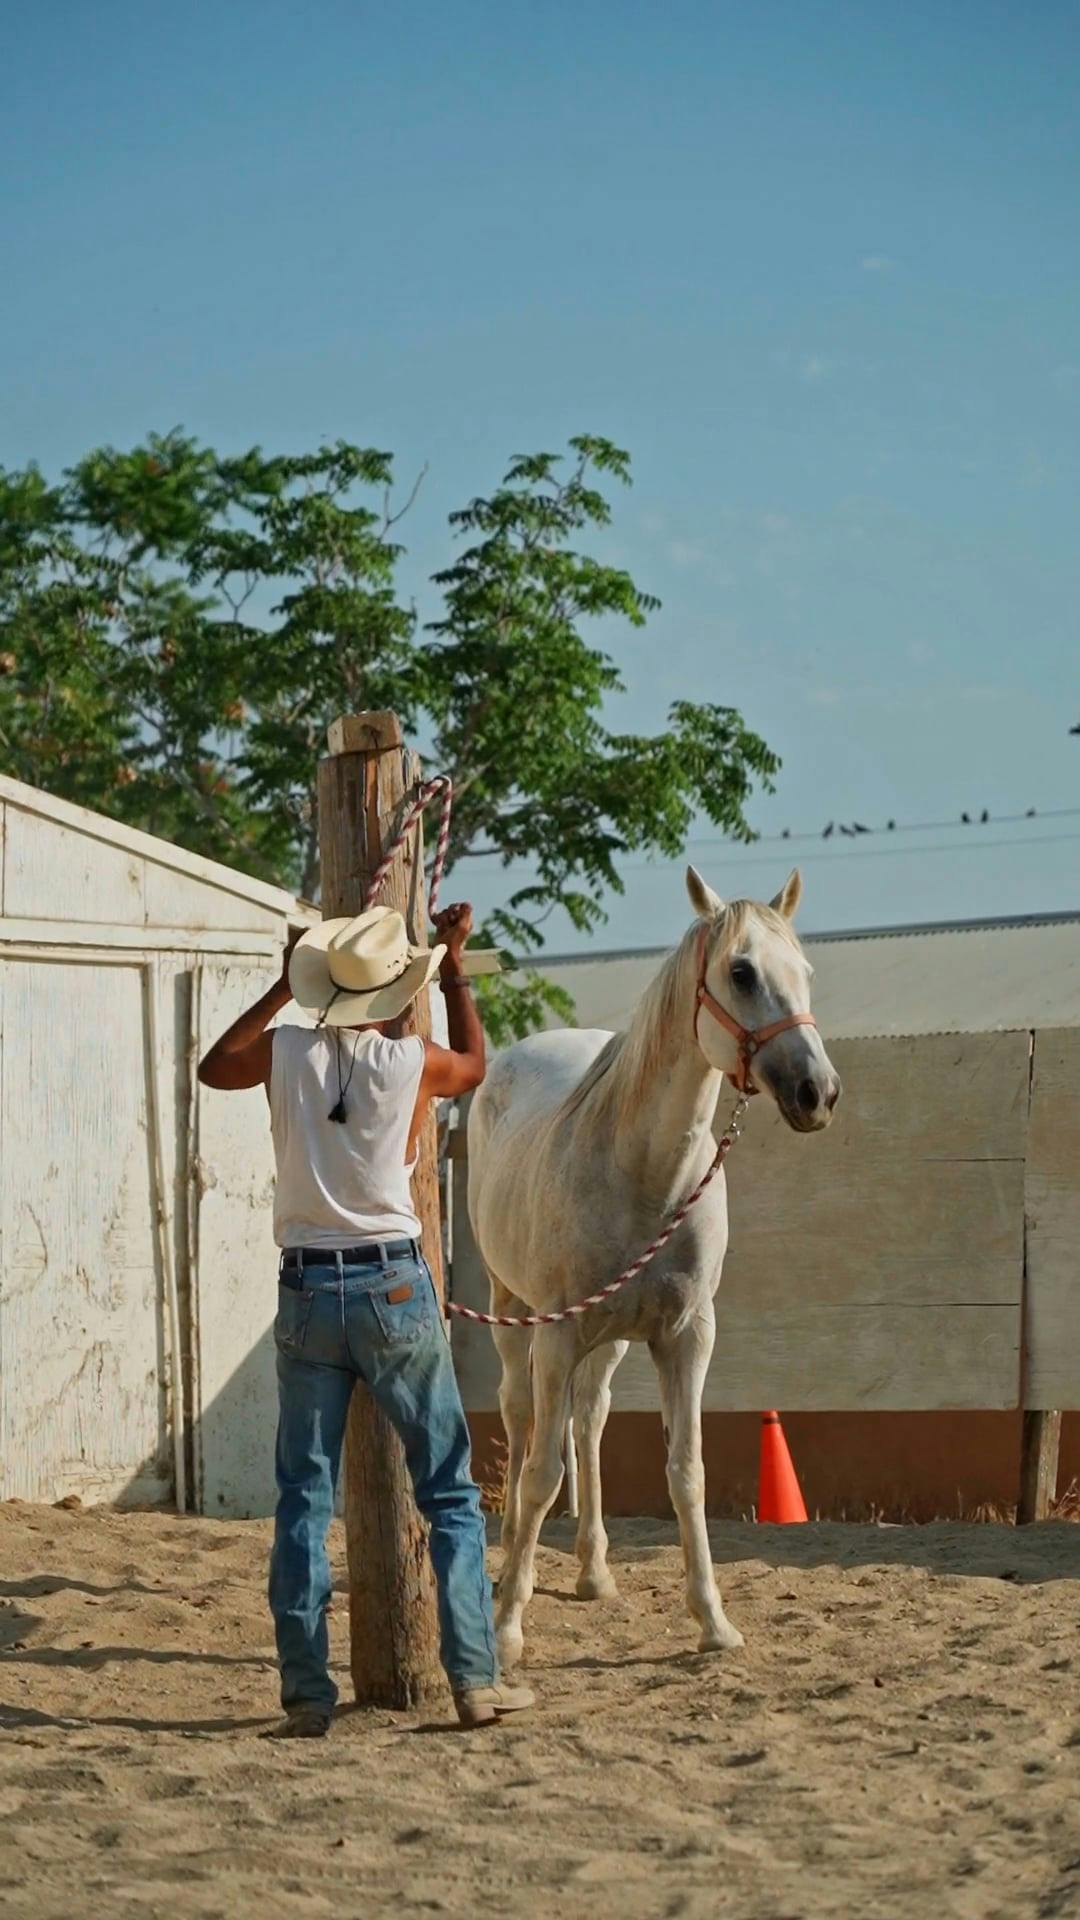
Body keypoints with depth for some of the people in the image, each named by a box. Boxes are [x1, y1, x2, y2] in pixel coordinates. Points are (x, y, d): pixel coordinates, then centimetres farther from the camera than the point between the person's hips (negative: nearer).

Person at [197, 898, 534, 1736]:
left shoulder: (285, 1052, -2)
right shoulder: (414, 1063, -6)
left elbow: (213, 1067, 21)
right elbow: (474, 1064, 19)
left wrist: (282, 990, 27)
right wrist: (456, 967, 27)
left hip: (307, 1291, 2)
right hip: (394, 1287, -2)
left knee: (303, 1501, 7)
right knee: (450, 1492, 8)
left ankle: (306, 1695, 5)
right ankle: (476, 1679, 4)